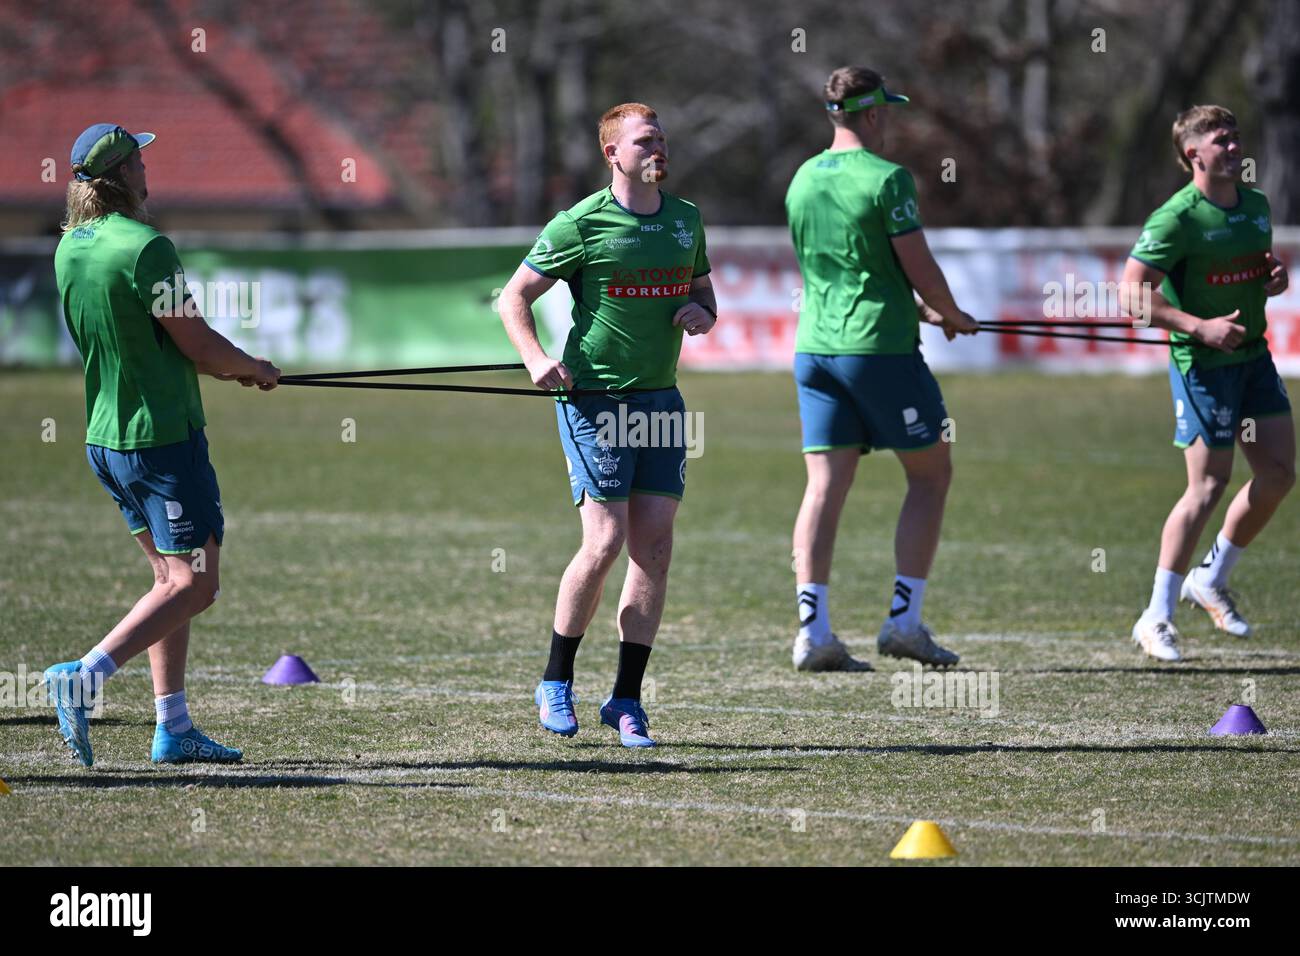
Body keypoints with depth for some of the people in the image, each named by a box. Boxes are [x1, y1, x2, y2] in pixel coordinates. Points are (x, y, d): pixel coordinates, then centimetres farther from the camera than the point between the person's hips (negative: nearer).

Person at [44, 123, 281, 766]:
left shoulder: (69, 248, 8)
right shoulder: (145, 246, -18)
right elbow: (196, 341, -15)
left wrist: (222, 368, 19)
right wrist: (257, 369, 5)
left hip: (104, 438, 9)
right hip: (163, 435, -9)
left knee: (171, 578, 15)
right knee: (192, 583, -4)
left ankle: (173, 728, 13)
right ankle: (85, 677, -18)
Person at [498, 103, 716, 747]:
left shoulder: (686, 220, 11)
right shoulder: (581, 225, -7)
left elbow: (702, 290, 25)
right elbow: (514, 297, -3)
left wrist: (702, 314, 1)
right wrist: (536, 360, -19)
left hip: (661, 397, 6)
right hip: (594, 397, -6)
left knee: (654, 545, -1)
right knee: (605, 540, -11)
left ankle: (626, 701, 4)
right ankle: (555, 683, 7)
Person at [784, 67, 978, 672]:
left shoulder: (803, 180, 11)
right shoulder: (887, 179, -11)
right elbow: (920, 269, -11)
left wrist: (921, 310, 26)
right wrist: (953, 315, 10)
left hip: (815, 345, 6)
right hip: (880, 345, -6)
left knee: (826, 484, 3)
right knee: (931, 473, 8)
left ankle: (812, 630, -6)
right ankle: (904, 619, 3)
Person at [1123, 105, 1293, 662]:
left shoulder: (1256, 205, 8)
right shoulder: (1178, 219, -16)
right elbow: (1132, 296, -18)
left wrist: (1276, 278, 1)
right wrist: (1201, 327, -24)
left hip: (1253, 355, 8)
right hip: (1201, 364, -8)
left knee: (1278, 474, 4)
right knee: (1209, 486, -9)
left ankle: (1211, 581, 22)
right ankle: (1157, 619, -1)